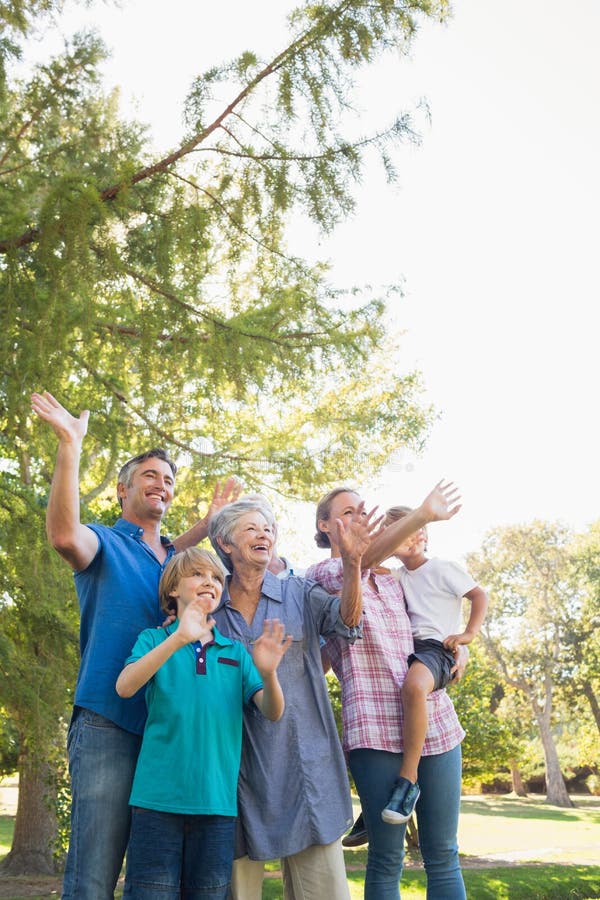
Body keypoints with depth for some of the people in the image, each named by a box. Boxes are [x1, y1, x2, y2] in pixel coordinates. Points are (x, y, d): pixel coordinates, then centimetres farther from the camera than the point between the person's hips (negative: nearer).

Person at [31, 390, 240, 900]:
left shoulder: (177, 558, 22)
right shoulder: (104, 543, 3)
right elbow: (64, 536, -18)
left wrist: (209, 522, 12)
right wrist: (70, 445, -22)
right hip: (110, 724, -6)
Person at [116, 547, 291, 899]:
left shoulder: (236, 652, 11)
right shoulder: (154, 639, 4)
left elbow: (273, 712, 0)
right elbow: (125, 687, -16)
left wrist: (268, 673, -23)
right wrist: (178, 638, -29)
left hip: (218, 800, 3)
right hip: (158, 797, -2)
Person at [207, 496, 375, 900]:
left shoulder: (300, 593, 5)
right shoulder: (210, 608, 7)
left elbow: (346, 621, -14)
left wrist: (351, 562, -29)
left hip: (302, 758, 0)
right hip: (238, 762, 1)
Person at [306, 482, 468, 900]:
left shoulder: (392, 580, 21)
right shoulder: (320, 575, 2)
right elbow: (359, 562, -19)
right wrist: (423, 515, -33)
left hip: (434, 720, 5)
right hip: (375, 727, -5)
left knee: (443, 855, 5)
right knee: (386, 858, -2)